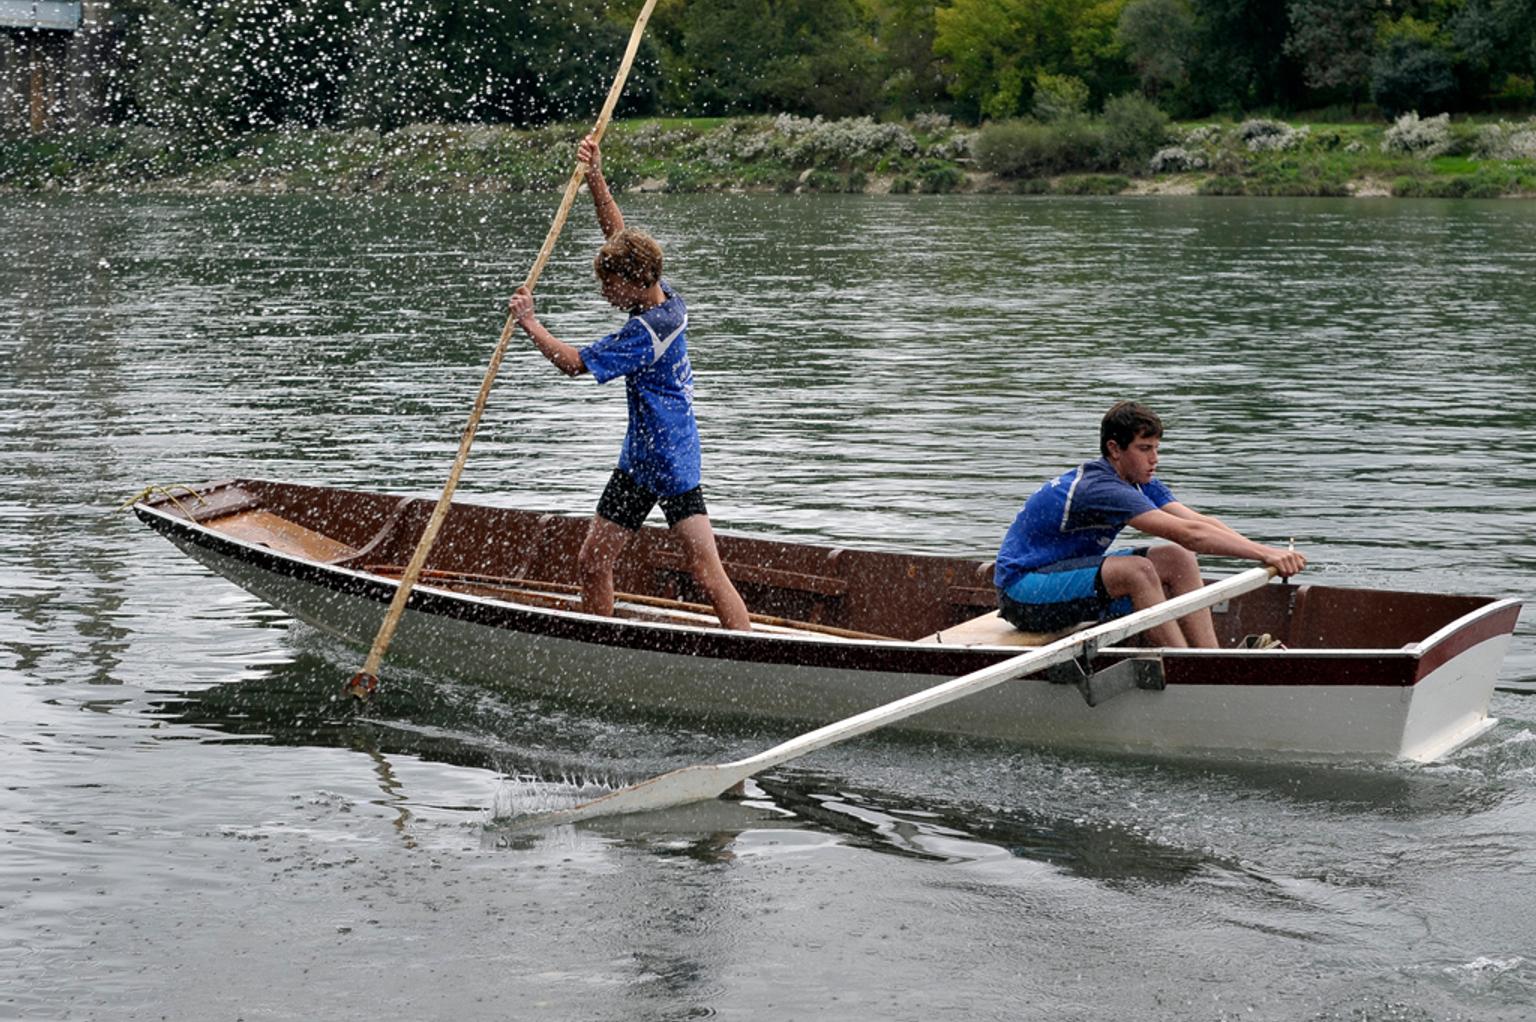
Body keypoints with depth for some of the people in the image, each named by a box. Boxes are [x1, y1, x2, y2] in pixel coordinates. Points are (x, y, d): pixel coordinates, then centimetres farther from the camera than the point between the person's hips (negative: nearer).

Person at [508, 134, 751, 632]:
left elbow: (575, 363, -17)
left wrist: (530, 323, -5)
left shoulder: (647, 330, -22)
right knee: (591, 562, 11)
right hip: (638, 461, 10)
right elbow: (618, 234, 15)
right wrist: (595, 177, 9)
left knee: (708, 575, -14)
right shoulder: (664, 296, 3)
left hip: (673, 464, -10)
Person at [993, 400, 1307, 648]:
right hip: (1022, 589, -10)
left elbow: (1201, 522, -7)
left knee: (1177, 559, -6)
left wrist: (1266, 553, -19)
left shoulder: (1140, 482, 2)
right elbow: (1188, 534, -34)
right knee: (1136, 570, -32)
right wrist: (1264, 553, -34)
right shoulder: (1101, 488, -28)